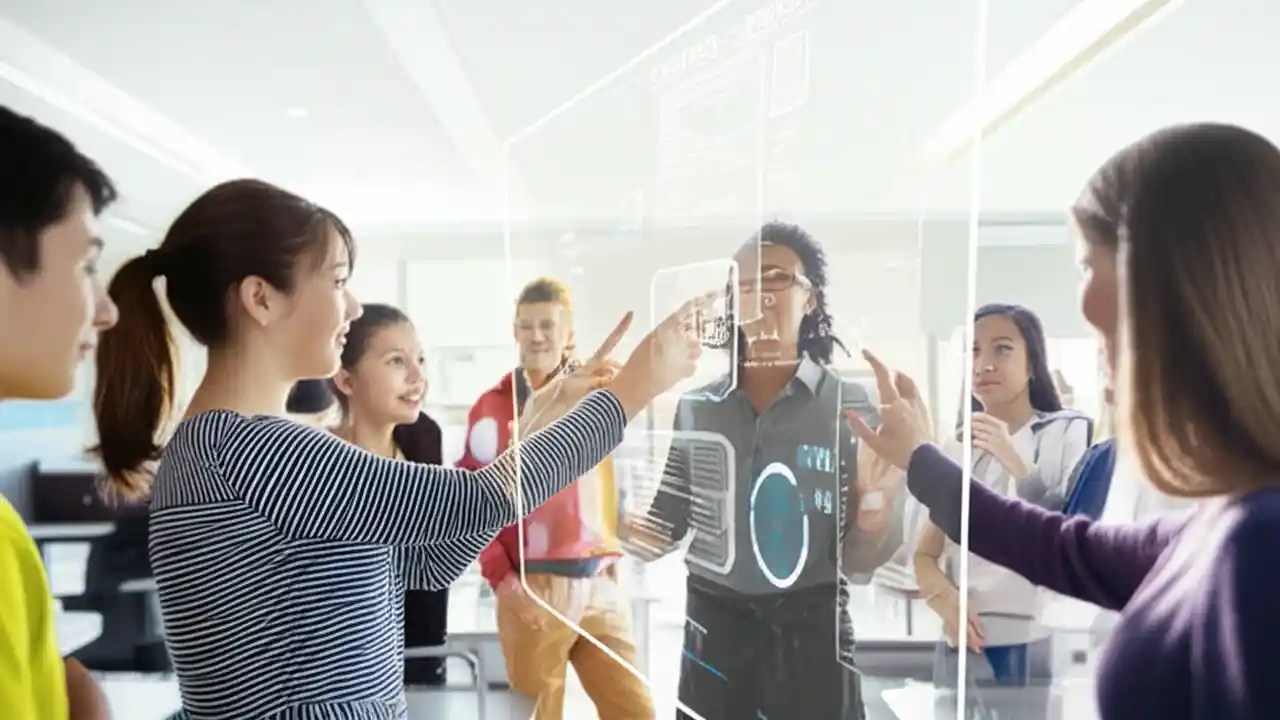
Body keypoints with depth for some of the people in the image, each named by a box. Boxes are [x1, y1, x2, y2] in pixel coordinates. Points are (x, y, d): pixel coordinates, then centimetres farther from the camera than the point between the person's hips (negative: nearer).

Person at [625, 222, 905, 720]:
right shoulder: (695, 407, 0)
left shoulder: (848, 405, -5)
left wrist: (876, 510, -22)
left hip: (810, 627, -2)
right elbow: (664, 528, 6)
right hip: (713, 627, 2)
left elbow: (855, 559, -3)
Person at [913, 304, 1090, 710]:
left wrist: (1016, 464, -20)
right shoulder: (954, 450, 13)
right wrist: (943, 598, -9)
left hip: (1041, 645, -3)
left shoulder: (1068, 432, 1)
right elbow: (925, 554, 11)